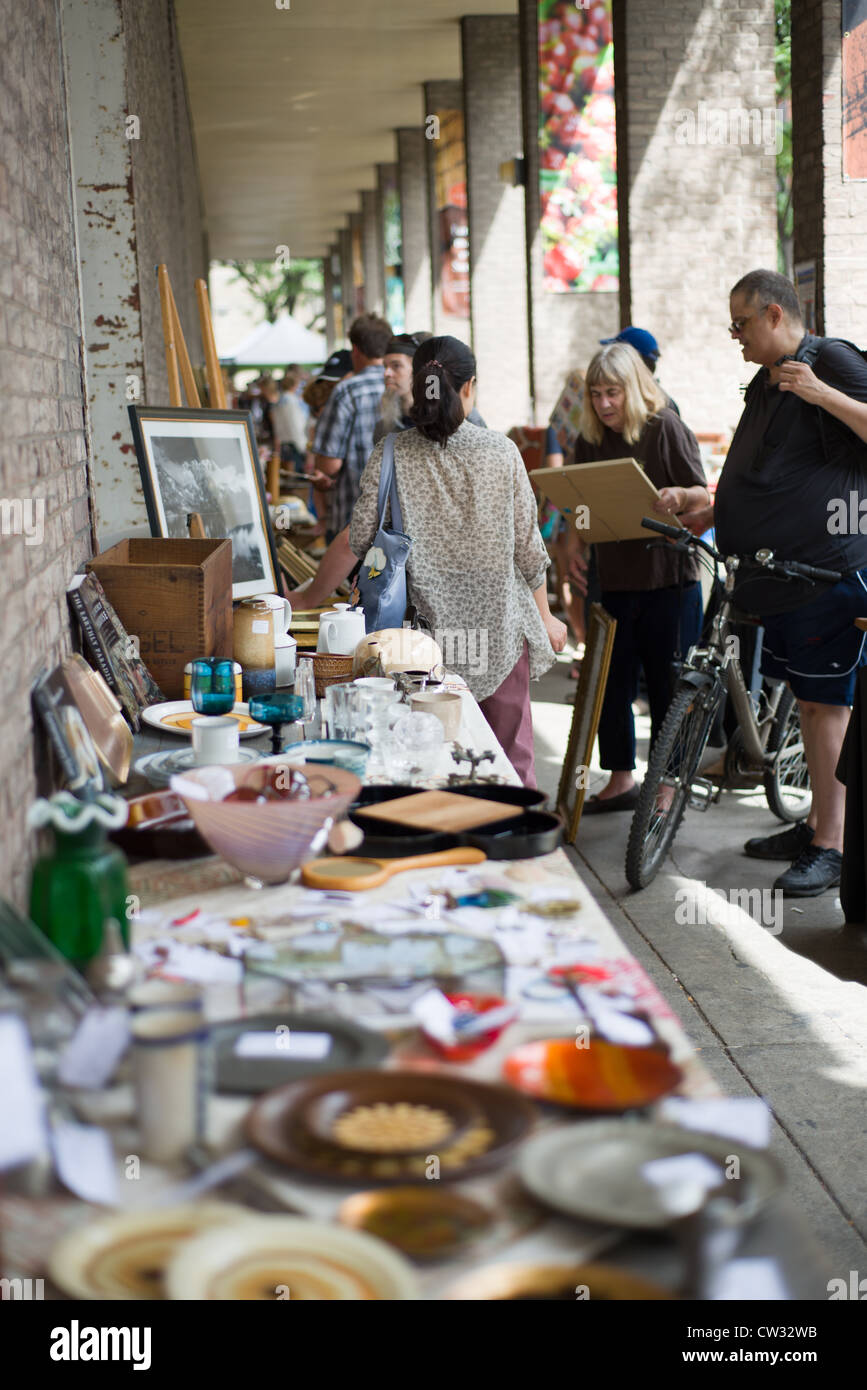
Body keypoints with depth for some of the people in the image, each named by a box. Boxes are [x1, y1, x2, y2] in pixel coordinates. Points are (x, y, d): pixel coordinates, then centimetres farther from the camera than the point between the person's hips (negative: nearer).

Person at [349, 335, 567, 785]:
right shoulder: (500, 451, -3)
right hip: (499, 626, 0)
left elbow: (361, 539, -3)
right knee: (509, 760, 10)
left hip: (426, 627, 0)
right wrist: (545, 616, 13)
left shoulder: (390, 456, -4)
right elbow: (528, 545, 1)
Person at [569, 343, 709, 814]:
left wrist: (678, 496, -28)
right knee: (609, 684, 7)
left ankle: (665, 785, 14)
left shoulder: (667, 428, -6)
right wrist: (575, 550, -2)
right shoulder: (589, 441, 8)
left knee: (667, 685, 1)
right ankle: (621, 779, 22)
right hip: (614, 577, 5)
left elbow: (703, 496, -6)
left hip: (668, 577, -5)